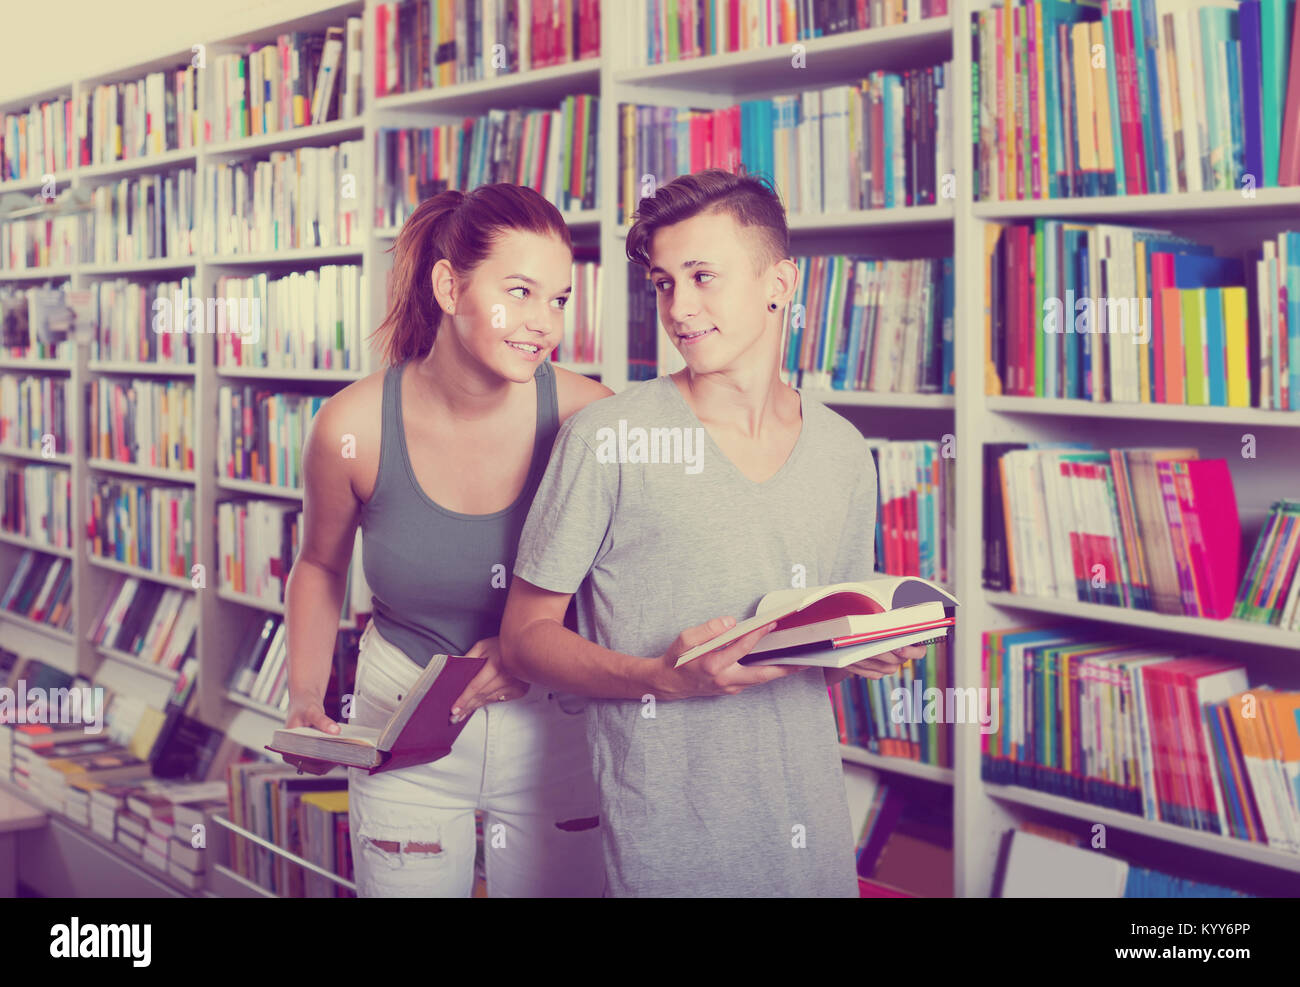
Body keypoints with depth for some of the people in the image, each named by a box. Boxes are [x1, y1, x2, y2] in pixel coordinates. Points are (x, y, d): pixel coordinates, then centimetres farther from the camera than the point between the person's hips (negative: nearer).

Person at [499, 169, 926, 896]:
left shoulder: (845, 455, 5)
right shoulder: (605, 441, -9)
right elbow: (525, 637, -5)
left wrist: (868, 652, -6)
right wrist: (663, 677, -20)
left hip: (814, 826, 4)